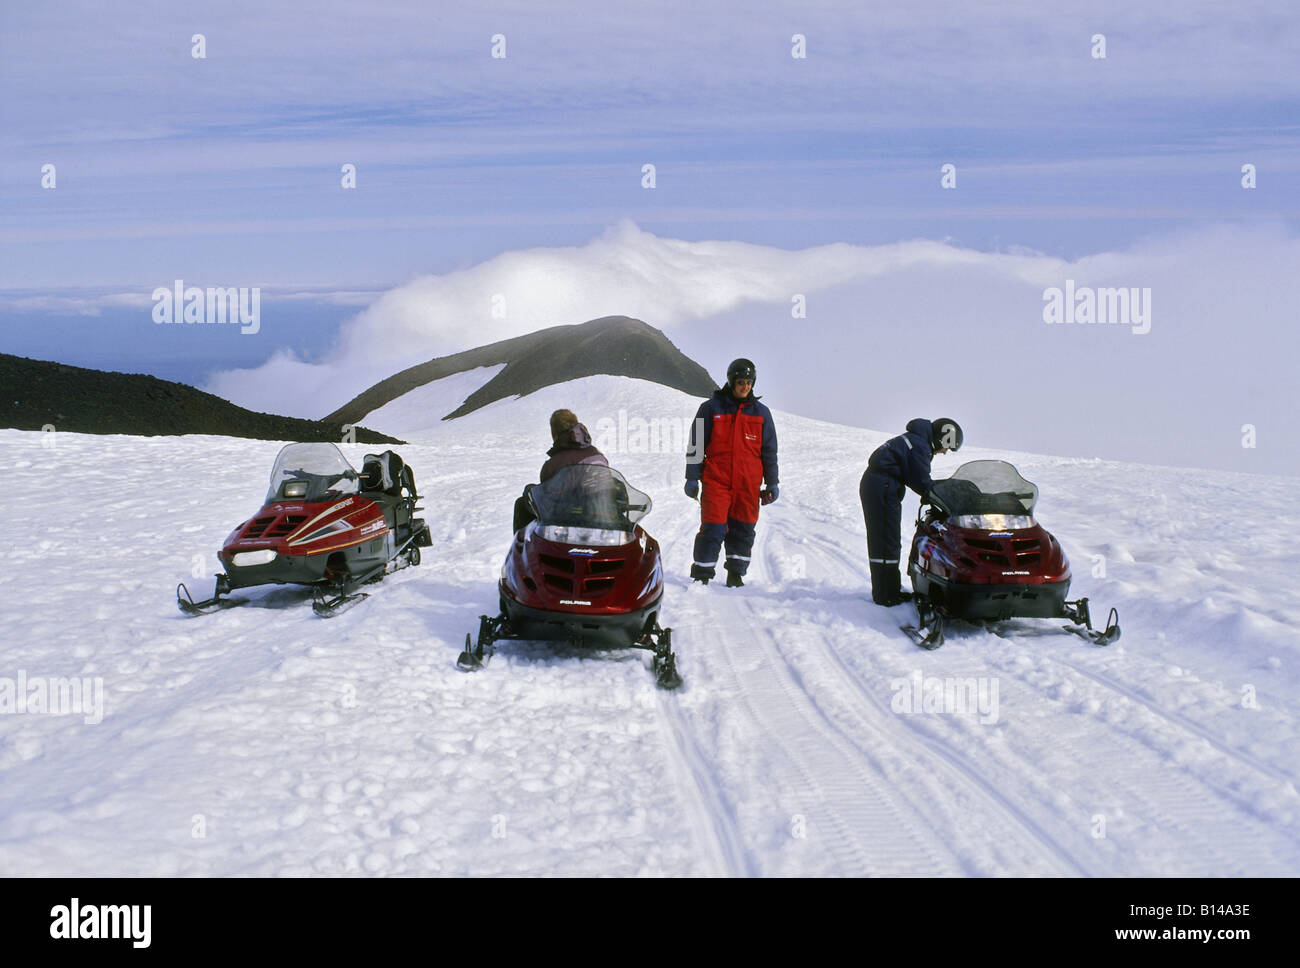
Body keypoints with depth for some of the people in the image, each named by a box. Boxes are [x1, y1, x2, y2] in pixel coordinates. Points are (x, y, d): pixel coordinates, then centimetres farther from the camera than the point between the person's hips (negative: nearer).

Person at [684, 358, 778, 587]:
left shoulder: (761, 413, 11)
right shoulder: (711, 408, 4)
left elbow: (770, 450, 16)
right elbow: (695, 445, 5)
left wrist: (772, 483, 13)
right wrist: (692, 478, 1)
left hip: (749, 484, 3)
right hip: (716, 481, -3)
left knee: (743, 531, 4)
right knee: (713, 529, -7)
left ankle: (736, 573, 16)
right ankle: (701, 575, 2)